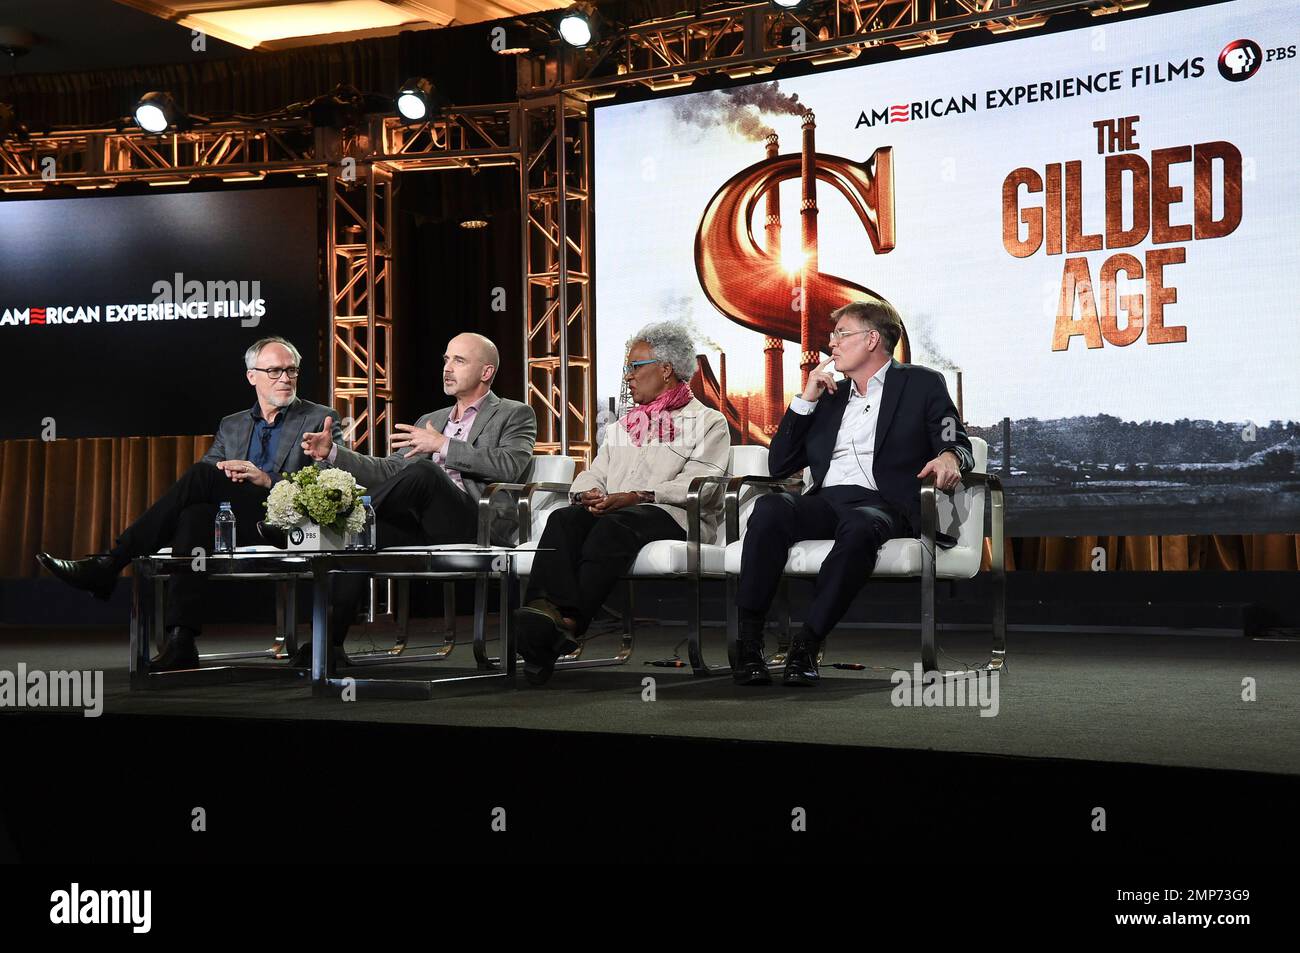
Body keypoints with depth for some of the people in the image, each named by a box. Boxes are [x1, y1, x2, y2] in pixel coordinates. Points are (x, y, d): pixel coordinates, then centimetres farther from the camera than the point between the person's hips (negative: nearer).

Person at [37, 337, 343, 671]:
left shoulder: (322, 420, 11)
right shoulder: (231, 426, 26)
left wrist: (268, 481, -13)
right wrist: (225, 477, -8)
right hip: (233, 528, 4)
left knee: (201, 474, -24)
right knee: (196, 514, -33)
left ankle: (108, 565, -24)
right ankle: (179, 643, -41)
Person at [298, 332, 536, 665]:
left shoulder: (515, 415, 11)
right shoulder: (431, 421, 30)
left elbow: (509, 466, -10)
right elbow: (388, 471, 22)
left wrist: (443, 445, -10)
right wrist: (333, 453, 8)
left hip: (473, 523, -6)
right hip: (425, 530, 6)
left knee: (424, 472, -33)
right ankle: (328, 644, -25)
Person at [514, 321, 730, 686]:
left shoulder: (707, 422, 12)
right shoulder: (621, 426, 35)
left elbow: (698, 484, -5)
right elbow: (594, 473, 23)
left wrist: (636, 497, -17)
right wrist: (587, 493, -4)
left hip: (673, 516, -5)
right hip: (610, 513, 5)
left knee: (614, 526, -38)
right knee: (564, 519, -29)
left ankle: (567, 627, -53)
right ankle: (546, 611, -55)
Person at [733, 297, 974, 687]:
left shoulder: (922, 383, 15)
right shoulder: (829, 396, 27)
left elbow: (957, 443, 5)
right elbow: (778, 465, 23)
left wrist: (949, 457, -20)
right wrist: (806, 400, 15)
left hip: (881, 505, -4)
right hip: (824, 503, 4)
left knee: (859, 527, -40)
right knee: (770, 507, -30)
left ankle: (806, 646, -39)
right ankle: (748, 643, -35)